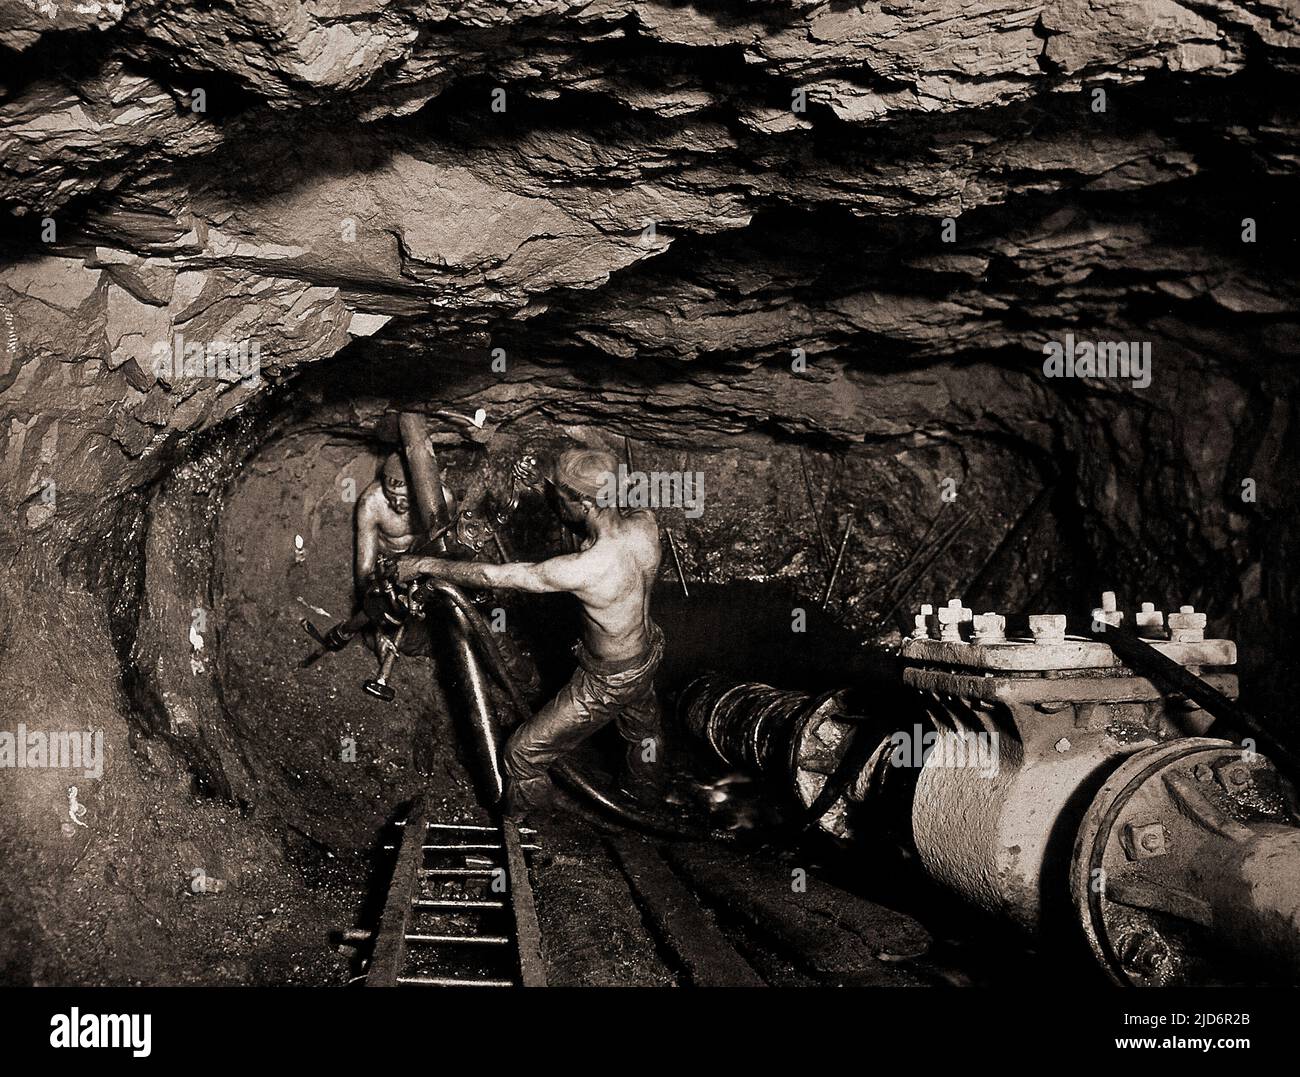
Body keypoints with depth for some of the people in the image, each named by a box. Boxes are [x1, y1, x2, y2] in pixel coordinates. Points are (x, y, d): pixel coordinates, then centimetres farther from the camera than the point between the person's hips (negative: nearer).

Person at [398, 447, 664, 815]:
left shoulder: (584, 569, -41)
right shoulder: (646, 523, -23)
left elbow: (492, 576, -29)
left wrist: (425, 564, -16)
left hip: (607, 683, -8)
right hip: (648, 656, 8)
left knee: (523, 754, 11)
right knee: (642, 725, 39)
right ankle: (647, 788, 68)